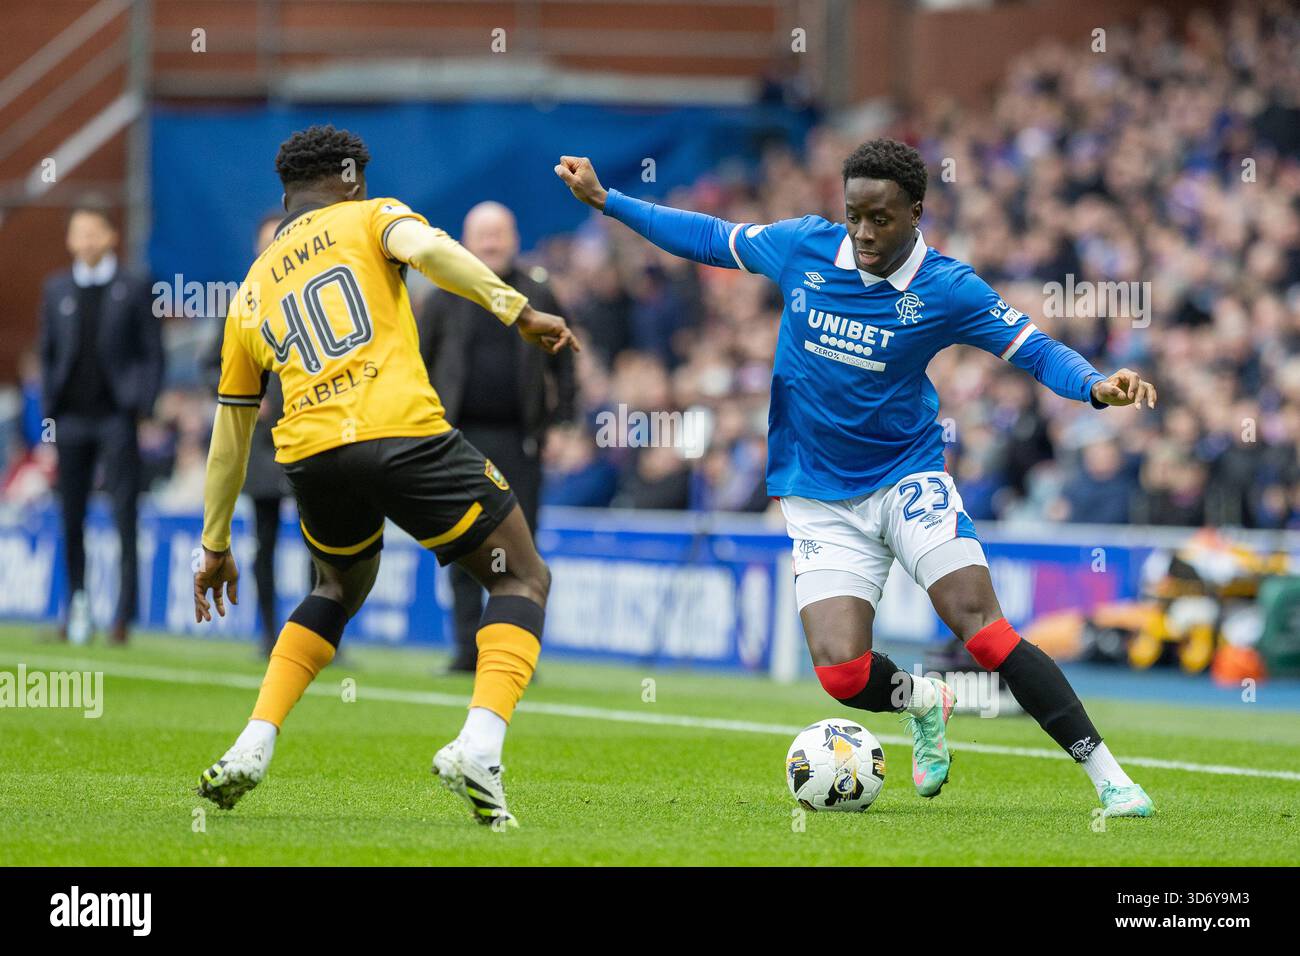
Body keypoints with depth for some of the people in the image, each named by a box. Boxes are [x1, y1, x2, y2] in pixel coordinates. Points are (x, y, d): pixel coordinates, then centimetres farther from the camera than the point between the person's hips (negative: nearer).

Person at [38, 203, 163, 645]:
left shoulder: (135, 288, 3)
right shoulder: (56, 289, 13)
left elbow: (152, 352, 2)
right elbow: (48, 353, 15)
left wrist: (143, 406, -8)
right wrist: (49, 408, 6)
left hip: (116, 415, -3)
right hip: (71, 417, 3)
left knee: (125, 518, -7)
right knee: (71, 519, 5)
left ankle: (123, 616, -8)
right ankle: (77, 602, 18)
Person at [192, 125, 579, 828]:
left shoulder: (252, 291, 26)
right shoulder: (368, 217, 14)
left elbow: (229, 432, 28)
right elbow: (425, 248, -12)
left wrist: (216, 546, 34)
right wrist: (519, 313, -14)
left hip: (311, 454, 5)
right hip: (404, 433, -5)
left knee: (339, 589, 34)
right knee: (523, 579, 9)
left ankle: (251, 750, 20)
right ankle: (478, 749, -13)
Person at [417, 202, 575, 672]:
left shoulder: (538, 298, 8)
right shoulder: (445, 299, 7)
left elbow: (562, 364, 13)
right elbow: (416, 364, 10)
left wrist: (560, 419, 3)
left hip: (519, 440, 0)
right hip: (461, 438, 0)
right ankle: (468, 647, 1)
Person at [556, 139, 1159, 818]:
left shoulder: (946, 289, -10)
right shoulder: (803, 246, -3)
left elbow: (1036, 350, -8)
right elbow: (711, 238, 12)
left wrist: (1097, 386, -28)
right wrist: (605, 200, 12)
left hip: (907, 478, -2)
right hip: (821, 500, 2)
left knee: (982, 628, -22)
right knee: (842, 673, -15)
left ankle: (1107, 776, -15)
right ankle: (922, 703, 22)